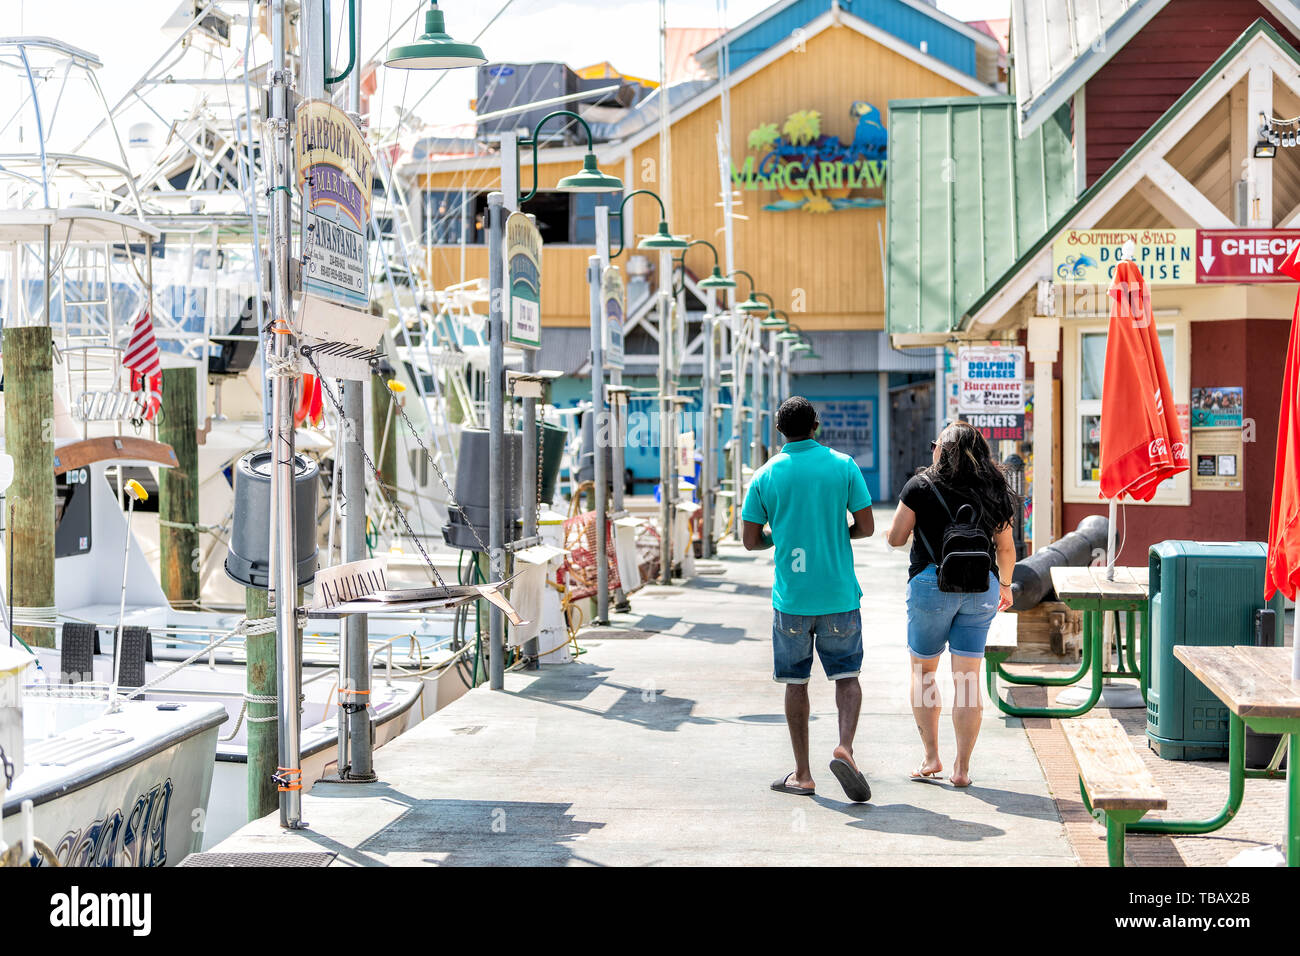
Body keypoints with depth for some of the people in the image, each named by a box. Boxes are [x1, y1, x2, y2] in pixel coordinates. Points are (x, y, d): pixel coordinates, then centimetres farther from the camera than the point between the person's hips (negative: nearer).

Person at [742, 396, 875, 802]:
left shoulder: (765, 476, 0)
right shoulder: (843, 465, -2)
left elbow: (751, 540, 1)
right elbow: (866, 526, -2)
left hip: (791, 597, 0)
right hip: (839, 593, 0)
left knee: (795, 682, 9)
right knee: (847, 675, 9)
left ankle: (802, 774, 12)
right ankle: (845, 747, -14)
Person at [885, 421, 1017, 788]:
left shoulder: (922, 485, -5)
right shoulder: (994, 489, 4)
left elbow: (895, 538, -3)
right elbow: (1006, 548, 8)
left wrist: (889, 532, 21)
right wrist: (1005, 585, 25)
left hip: (932, 582, -3)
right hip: (982, 586, 3)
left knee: (923, 671, 14)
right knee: (967, 678, 4)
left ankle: (931, 757, 11)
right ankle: (962, 768, 5)